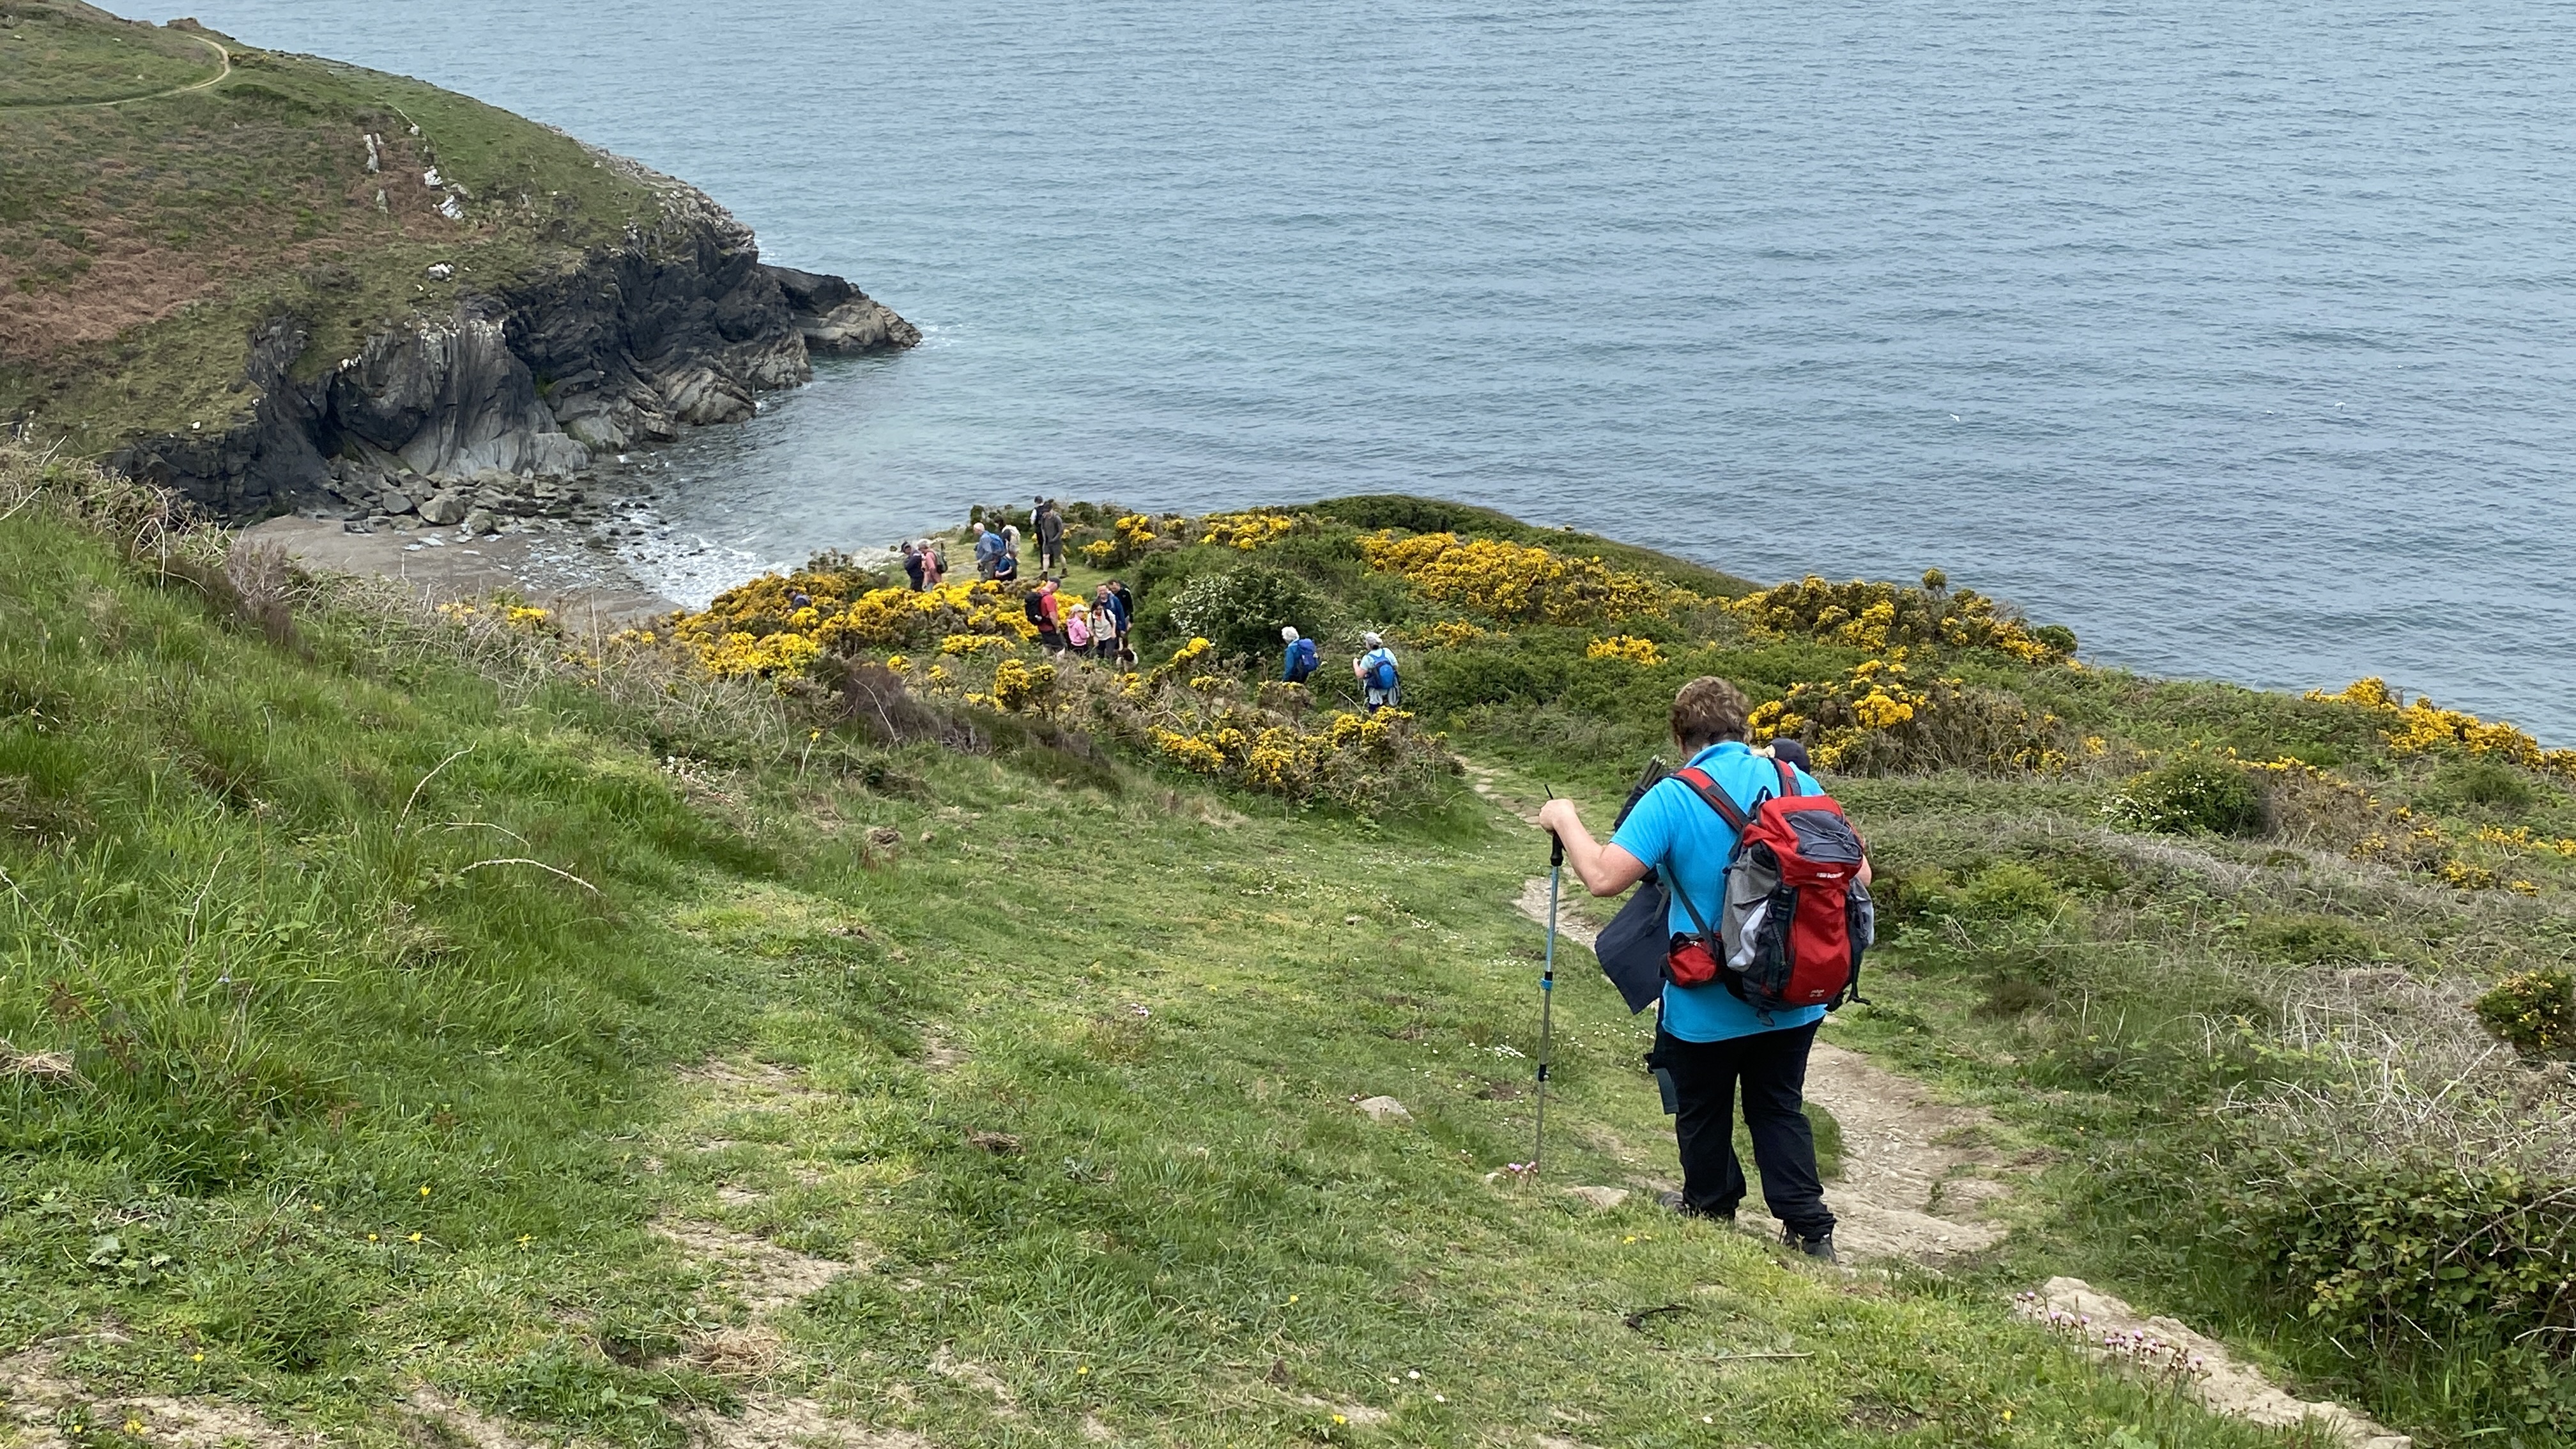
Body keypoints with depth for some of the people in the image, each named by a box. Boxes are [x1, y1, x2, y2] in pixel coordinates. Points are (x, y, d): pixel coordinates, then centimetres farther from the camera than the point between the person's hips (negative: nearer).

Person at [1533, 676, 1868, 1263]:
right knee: (1780, 1109, 19)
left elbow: (1604, 876, -25)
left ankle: (1710, 1216, 37)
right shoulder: (1796, 784, -5)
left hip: (1707, 1009, -4)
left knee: (1704, 1116, 19)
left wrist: (1565, 821, -9)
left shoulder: (1672, 799, -19)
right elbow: (1856, 873, 0)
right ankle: (1810, 1232, 18)